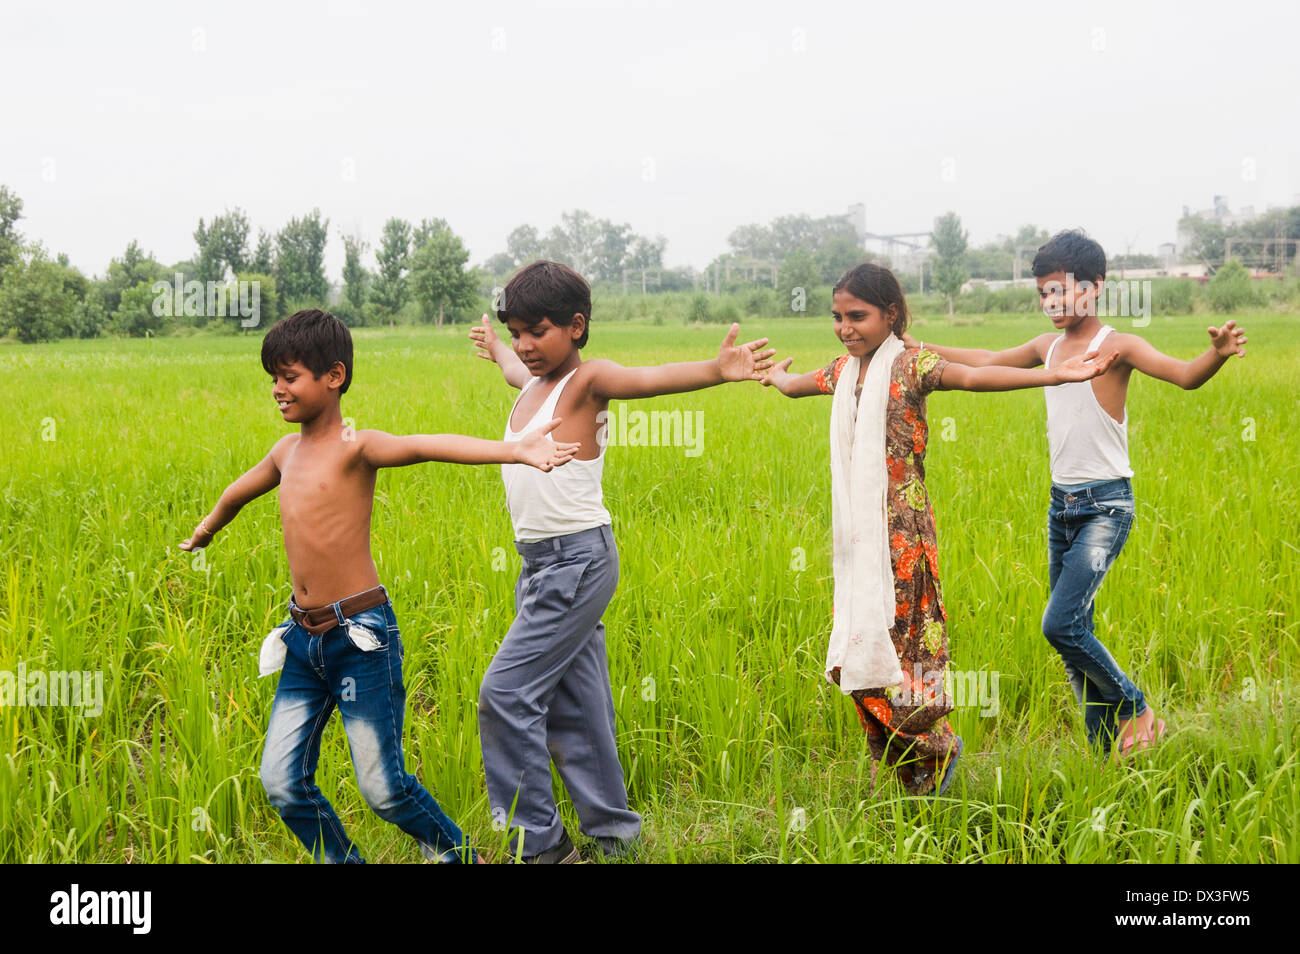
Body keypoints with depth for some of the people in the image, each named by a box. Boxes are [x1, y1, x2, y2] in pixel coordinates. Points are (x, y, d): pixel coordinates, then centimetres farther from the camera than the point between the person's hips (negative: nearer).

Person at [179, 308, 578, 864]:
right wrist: (207, 529, 53)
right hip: (304, 639, 7)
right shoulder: (287, 451, 11)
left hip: (360, 635, -7)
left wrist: (516, 451, -45)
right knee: (282, 783, 2)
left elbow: (427, 446, -30)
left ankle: (459, 856, 21)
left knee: (383, 790, -4)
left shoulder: (356, 447, -10)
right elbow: (242, 489, 33)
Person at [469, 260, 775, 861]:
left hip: (579, 562, -9)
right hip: (539, 564, 9)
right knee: (571, 704, 13)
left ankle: (539, 840, -2)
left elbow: (650, 378, -31)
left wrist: (716, 371, -50)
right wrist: (493, 349, 59)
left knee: (506, 691, -11)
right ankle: (613, 834, 23)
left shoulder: (587, 380, -12)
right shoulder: (534, 382, 11)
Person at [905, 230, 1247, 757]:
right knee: (1074, 634, 7)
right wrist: (919, 347, 26)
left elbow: (1186, 375, -25)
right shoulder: (1049, 346, 10)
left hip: (1106, 504, -7)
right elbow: (988, 362, 26)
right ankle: (1107, 749, 17)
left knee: (1060, 624, -18)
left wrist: (1219, 352, -46)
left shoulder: (1117, 347, -11)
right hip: (1062, 502, 7)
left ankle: (1137, 710, 2)